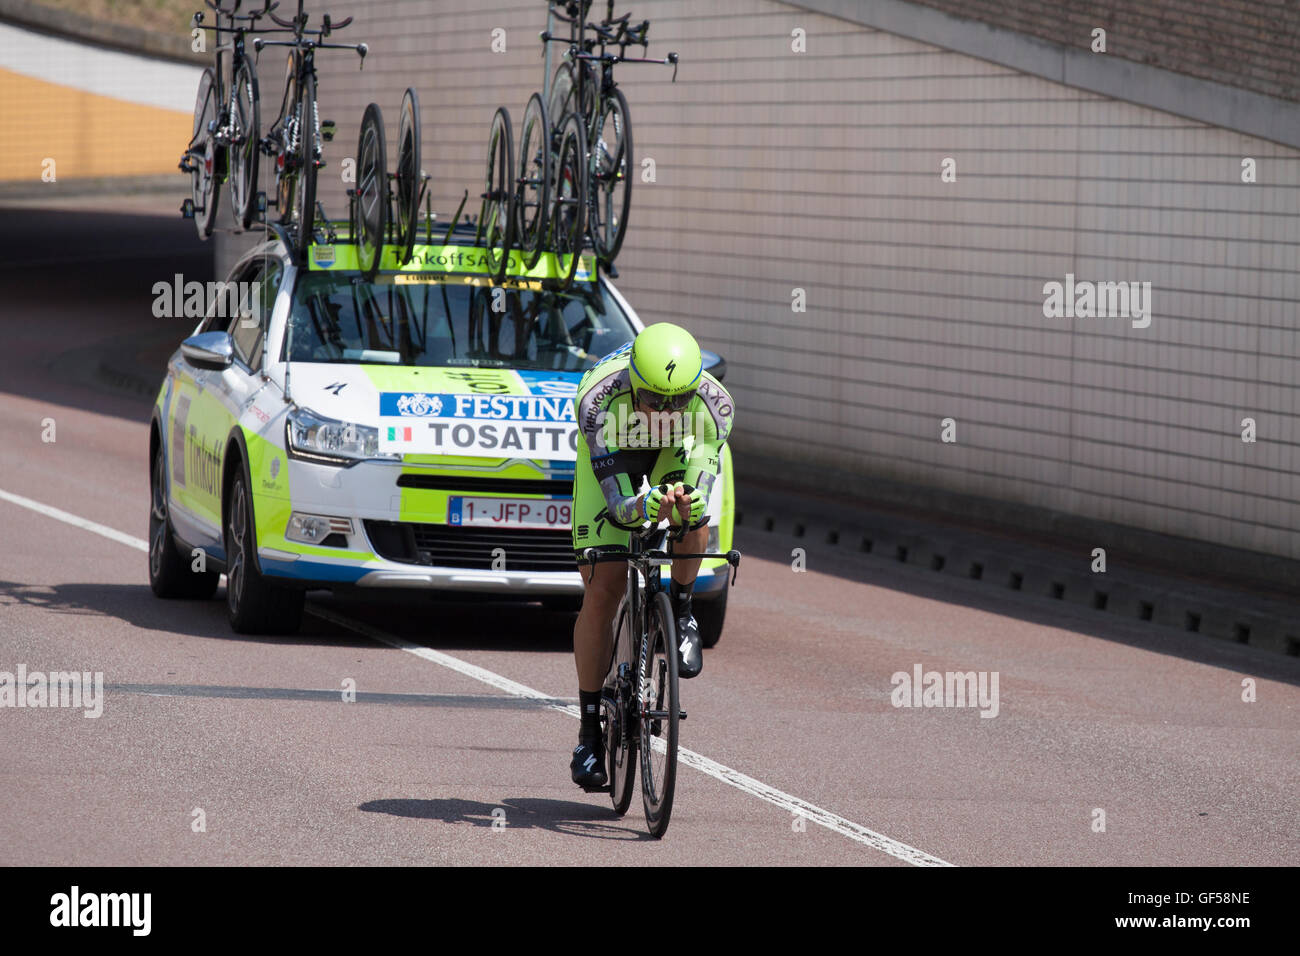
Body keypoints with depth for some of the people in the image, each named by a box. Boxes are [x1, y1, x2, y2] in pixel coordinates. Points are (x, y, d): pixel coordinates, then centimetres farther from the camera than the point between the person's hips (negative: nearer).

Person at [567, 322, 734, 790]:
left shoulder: (714, 403, -34)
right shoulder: (598, 399, -39)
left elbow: (698, 483, -33)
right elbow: (617, 501, -39)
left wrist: (687, 504, -56)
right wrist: (641, 507, -62)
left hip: (676, 455, 1)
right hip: (612, 454, -1)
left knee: (694, 522, -35)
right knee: (602, 594, -9)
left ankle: (680, 612, -5)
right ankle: (590, 729, 2)